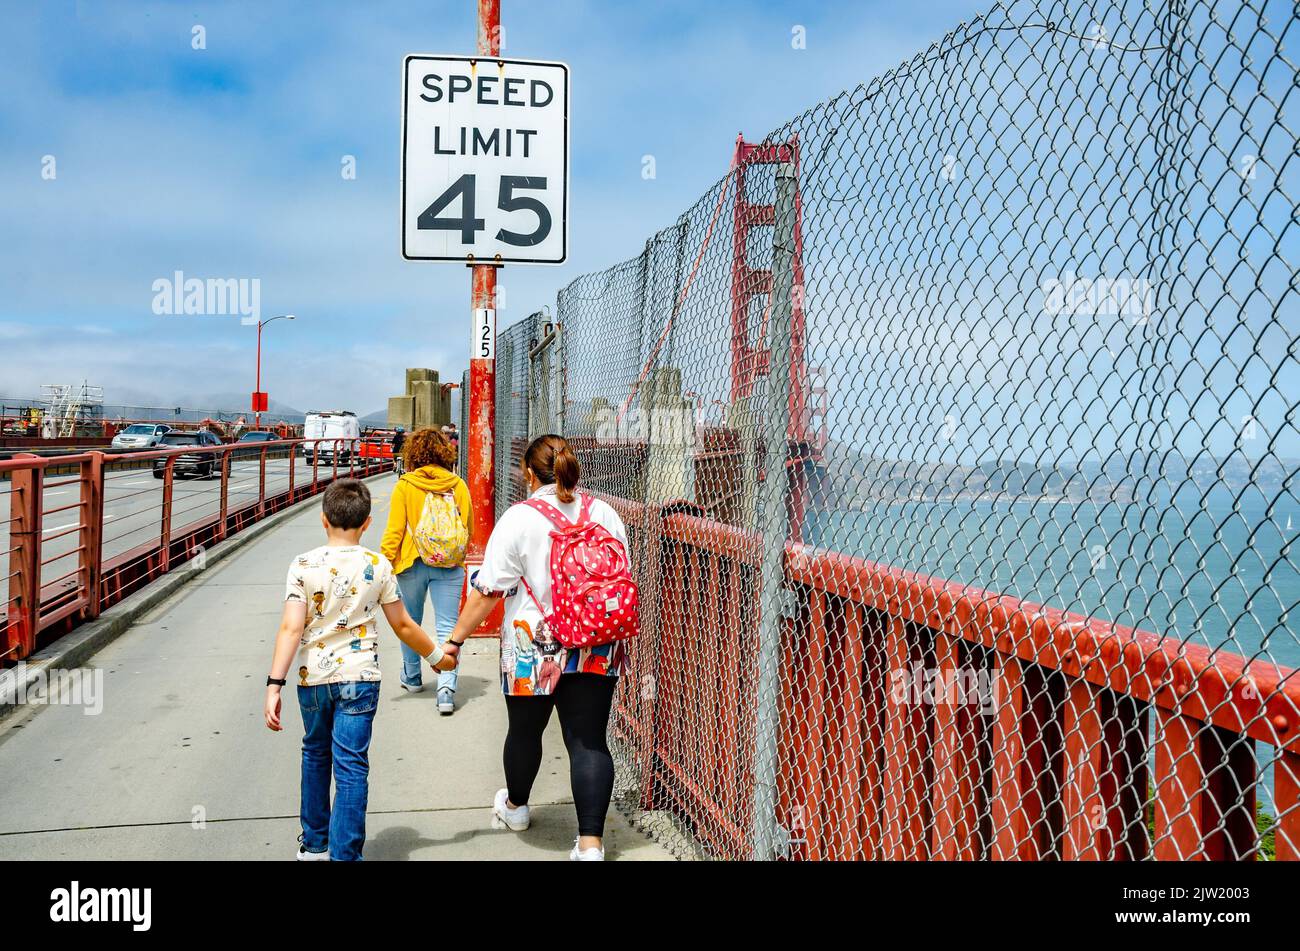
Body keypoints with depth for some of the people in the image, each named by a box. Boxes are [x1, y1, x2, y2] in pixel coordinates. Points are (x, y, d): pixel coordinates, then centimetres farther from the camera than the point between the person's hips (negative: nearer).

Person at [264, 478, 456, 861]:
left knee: (315, 756, 21)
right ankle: (344, 854, 0)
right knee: (351, 767, 1)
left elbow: (291, 629, -14)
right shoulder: (378, 566, -4)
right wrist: (437, 656, 18)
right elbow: (402, 626, 3)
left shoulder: (303, 565, -6)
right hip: (358, 678, -1)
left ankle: (315, 843, 35)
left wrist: (274, 685, -14)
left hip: (313, 676, 2)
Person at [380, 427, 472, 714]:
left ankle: (412, 678, 37)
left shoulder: (405, 485, -8)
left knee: (410, 623, 19)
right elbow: (468, 528, 9)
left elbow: (394, 530, -8)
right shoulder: (458, 485, -1)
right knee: (447, 627, 2)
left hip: (412, 564, 0)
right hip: (450, 565, 1)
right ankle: (446, 689, -8)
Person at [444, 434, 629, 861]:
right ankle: (591, 842, 0)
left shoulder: (519, 519, -11)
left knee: (525, 730, 19)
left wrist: (455, 638, -3)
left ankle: (515, 806, 43)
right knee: (589, 740, 4)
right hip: (597, 650, 3)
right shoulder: (605, 514, 2)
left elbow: (488, 591, -11)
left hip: (534, 649, -2)